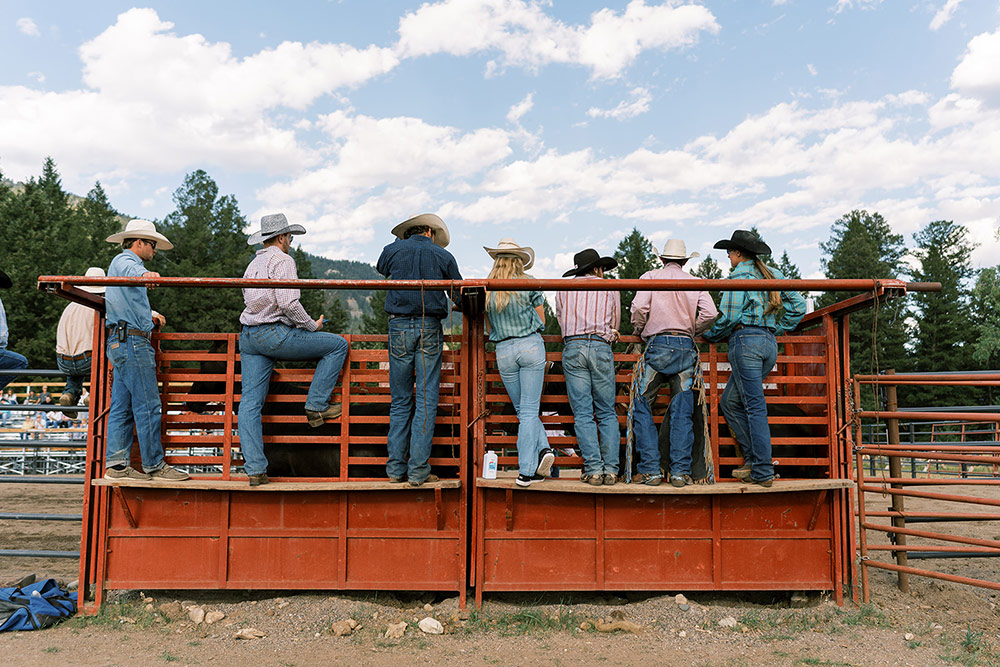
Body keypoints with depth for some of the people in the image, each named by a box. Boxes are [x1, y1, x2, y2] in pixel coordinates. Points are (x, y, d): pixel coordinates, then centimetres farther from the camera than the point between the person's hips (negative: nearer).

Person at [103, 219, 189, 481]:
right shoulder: (125, 260, -4)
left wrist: (149, 314, 55)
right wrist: (144, 274, -53)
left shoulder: (123, 262, 28)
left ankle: (116, 464, 8)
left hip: (120, 343, 11)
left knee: (122, 407, 8)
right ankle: (154, 465, -5)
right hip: (132, 341, -11)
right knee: (148, 406, -9)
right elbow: (130, 272, -32)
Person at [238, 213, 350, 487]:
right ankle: (315, 406, 4)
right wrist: (312, 325, -4)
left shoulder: (253, 264, 23)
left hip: (248, 337, 9)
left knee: (250, 402, 3)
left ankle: (255, 469, 0)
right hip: (274, 334, -9)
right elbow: (288, 302, -18)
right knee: (338, 345, 5)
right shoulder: (282, 260, -5)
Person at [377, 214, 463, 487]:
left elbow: (381, 269, 31)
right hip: (430, 329, -1)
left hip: (399, 327, 1)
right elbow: (460, 296, 12)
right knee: (426, 400, 1)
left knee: (400, 401, 8)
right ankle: (418, 469, -1)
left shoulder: (392, 250, 8)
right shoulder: (443, 256, 6)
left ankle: (396, 467, 7)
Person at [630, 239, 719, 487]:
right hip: (686, 347, 3)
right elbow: (710, 313, -1)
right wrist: (691, 331, 15)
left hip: (658, 345, -2)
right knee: (682, 413, 5)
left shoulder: (650, 277, 7)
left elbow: (639, 308, -8)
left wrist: (642, 332, 9)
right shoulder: (694, 282, 13)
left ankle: (650, 470, -1)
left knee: (642, 407, 5)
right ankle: (680, 471, 2)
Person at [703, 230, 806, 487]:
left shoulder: (739, 276, -3)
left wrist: (709, 334, 9)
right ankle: (755, 458, 9)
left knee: (755, 406, -8)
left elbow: (729, 317, -8)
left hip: (746, 339, -7)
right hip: (770, 344, 7)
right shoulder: (771, 274, 19)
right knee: (729, 401, 14)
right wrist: (777, 329, 20)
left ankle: (762, 472, -8)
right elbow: (798, 305, 16)